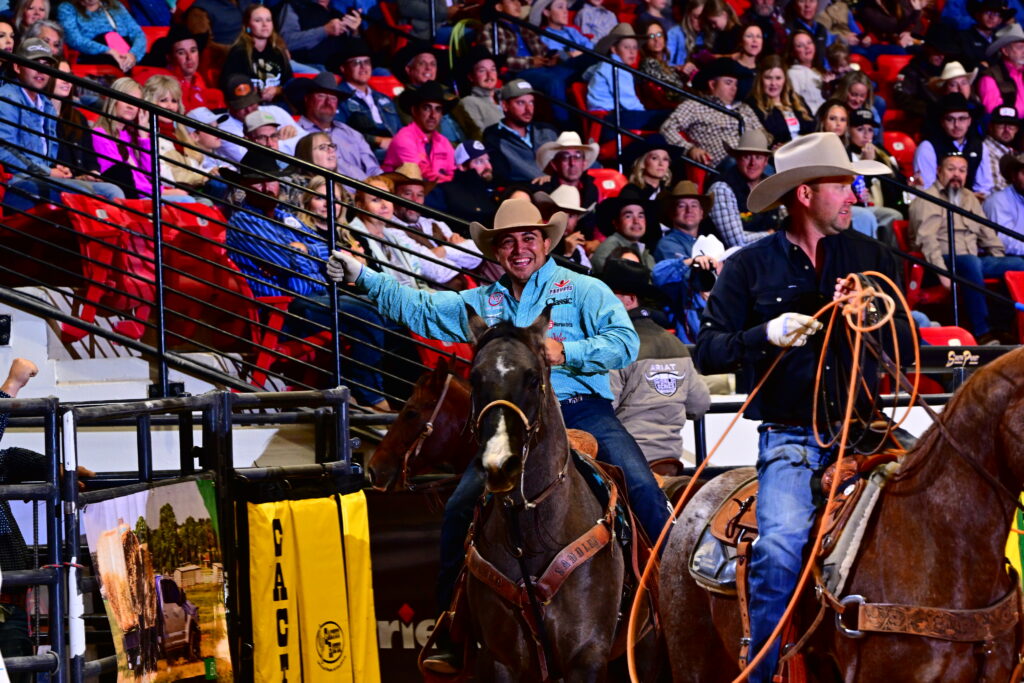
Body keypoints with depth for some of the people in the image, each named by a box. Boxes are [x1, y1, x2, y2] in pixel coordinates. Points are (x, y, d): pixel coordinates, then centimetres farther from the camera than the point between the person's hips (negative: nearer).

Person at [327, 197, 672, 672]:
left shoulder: (582, 290, 5)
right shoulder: (481, 304, 18)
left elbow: (625, 341, -6)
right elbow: (417, 310, 20)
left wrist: (565, 352, -18)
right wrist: (361, 276, 13)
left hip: (583, 412, -3)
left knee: (641, 486, -25)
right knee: (460, 510, -10)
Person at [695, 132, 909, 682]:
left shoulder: (870, 257, 12)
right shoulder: (749, 267, 5)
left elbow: (905, 340, 8)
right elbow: (707, 352, 0)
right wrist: (767, 335, -17)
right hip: (790, 438, -3)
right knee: (781, 543, -24)